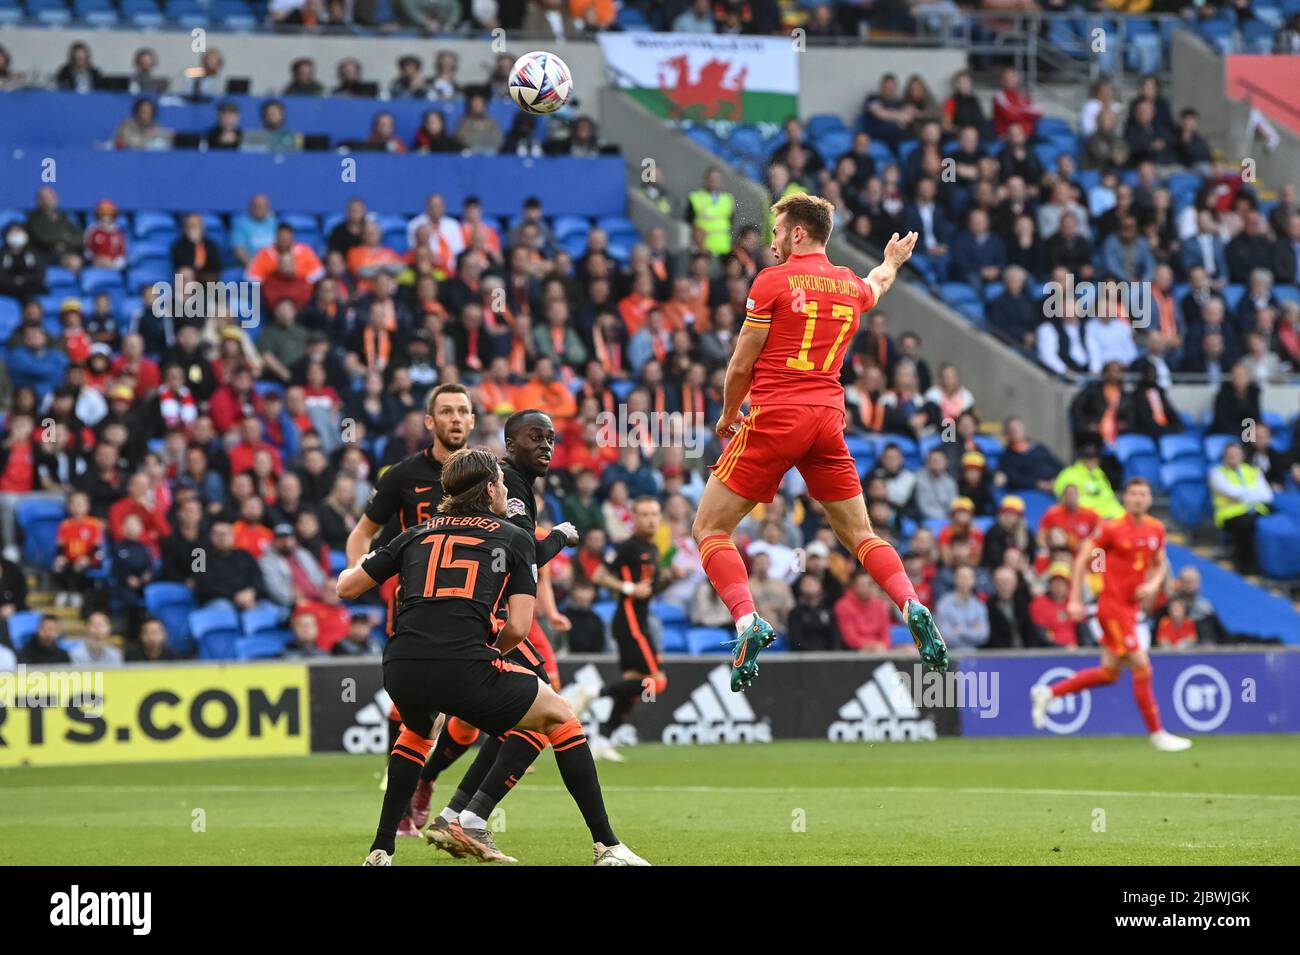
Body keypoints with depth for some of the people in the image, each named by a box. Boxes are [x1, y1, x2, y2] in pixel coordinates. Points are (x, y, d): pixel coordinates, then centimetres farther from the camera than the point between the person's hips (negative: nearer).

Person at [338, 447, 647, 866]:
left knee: (417, 729, 39)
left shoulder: (416, 536, 21)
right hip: (464, 669, -4)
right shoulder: (515, 538, 14)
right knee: (560, 717, 20)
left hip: (401, 671, 4)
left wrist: (353, 568, 47)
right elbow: (518, 628, 5)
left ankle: (380, 851, 30)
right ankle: (607, 847, 13)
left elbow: (346, 587, 24)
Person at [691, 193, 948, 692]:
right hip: (828, 421, 6)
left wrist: (728, 415, 15)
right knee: (860, 535, 14)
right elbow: (877, 283, 40)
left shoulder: (773, 280, -4)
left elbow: (742, 364, -2)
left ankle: (748, 623, -18)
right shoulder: (850, 286, 13)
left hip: (775, 418, -5)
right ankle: (913, 607, -8)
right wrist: (893, 260, 63)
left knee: (709, 528, 1)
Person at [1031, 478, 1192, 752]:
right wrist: (1075, 600, -10)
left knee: (1109, 673, 14)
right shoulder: (1111, 529, -12)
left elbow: (1161, 564, 19)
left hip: (1133, 608, 8)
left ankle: (1048, 693, 26)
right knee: (1142, 667, -10)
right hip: (1113, 606, -8)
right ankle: (1157, 734, -2)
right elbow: (1082, 559, -6)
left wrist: (1154, 584, -4)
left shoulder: (1156, 529, 6)